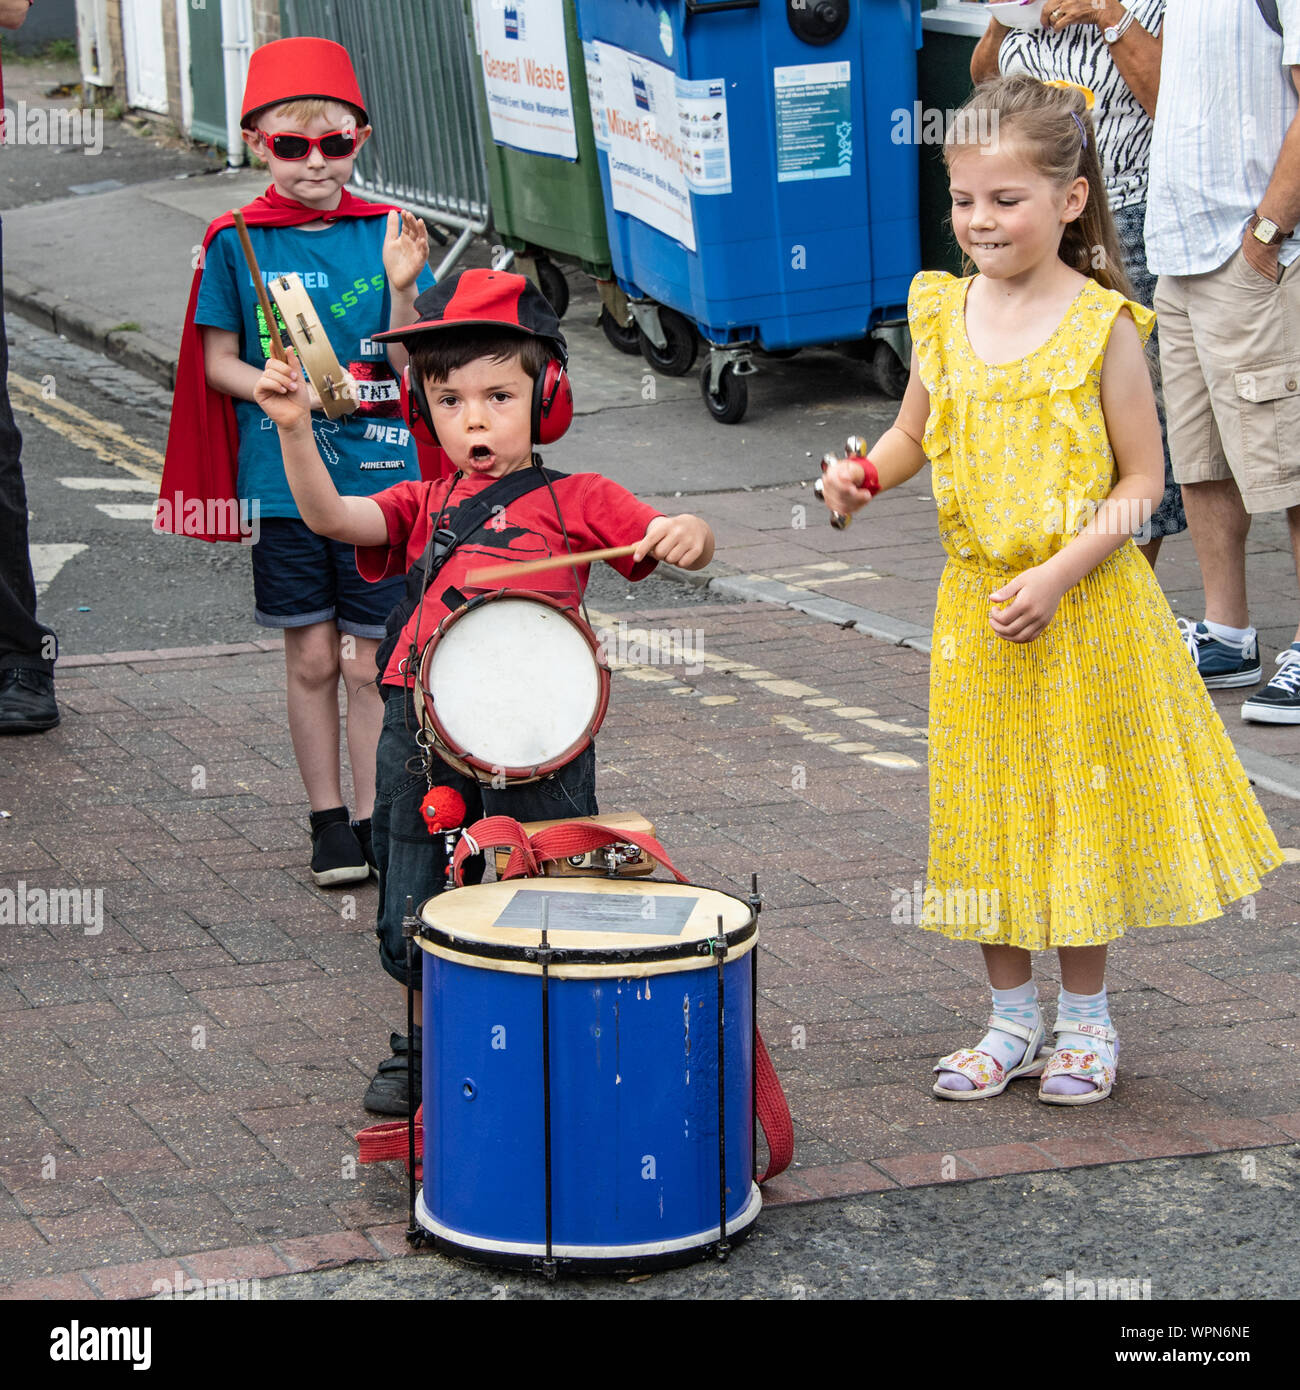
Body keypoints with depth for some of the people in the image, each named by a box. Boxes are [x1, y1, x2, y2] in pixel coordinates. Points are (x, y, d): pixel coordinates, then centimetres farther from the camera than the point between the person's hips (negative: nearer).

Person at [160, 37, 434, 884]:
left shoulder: (385, 235, 0)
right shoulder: (237, 244, -1)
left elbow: (414, 370, -1)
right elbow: (219, 364, 3)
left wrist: (403, 288, -17)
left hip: (378, 476, 0)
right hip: (281, 483, 0)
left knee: (367, 658, 1)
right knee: (311, 658, 7)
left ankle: (377, 818, 12)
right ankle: (329, 821, 18)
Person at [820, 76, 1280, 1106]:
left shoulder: (1103, 325, -13)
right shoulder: (945, 313, 0)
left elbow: (1141, 481, -10)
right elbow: (915, 434, 15)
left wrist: (1058, 574, -20)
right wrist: (865, 476, -6)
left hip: (1085, 605, -4)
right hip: (975, 604, 4)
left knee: (1083, 805, 7)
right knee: (986, 816, 11)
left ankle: (1087, 1021, 24)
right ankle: (1013, 1019, 26)